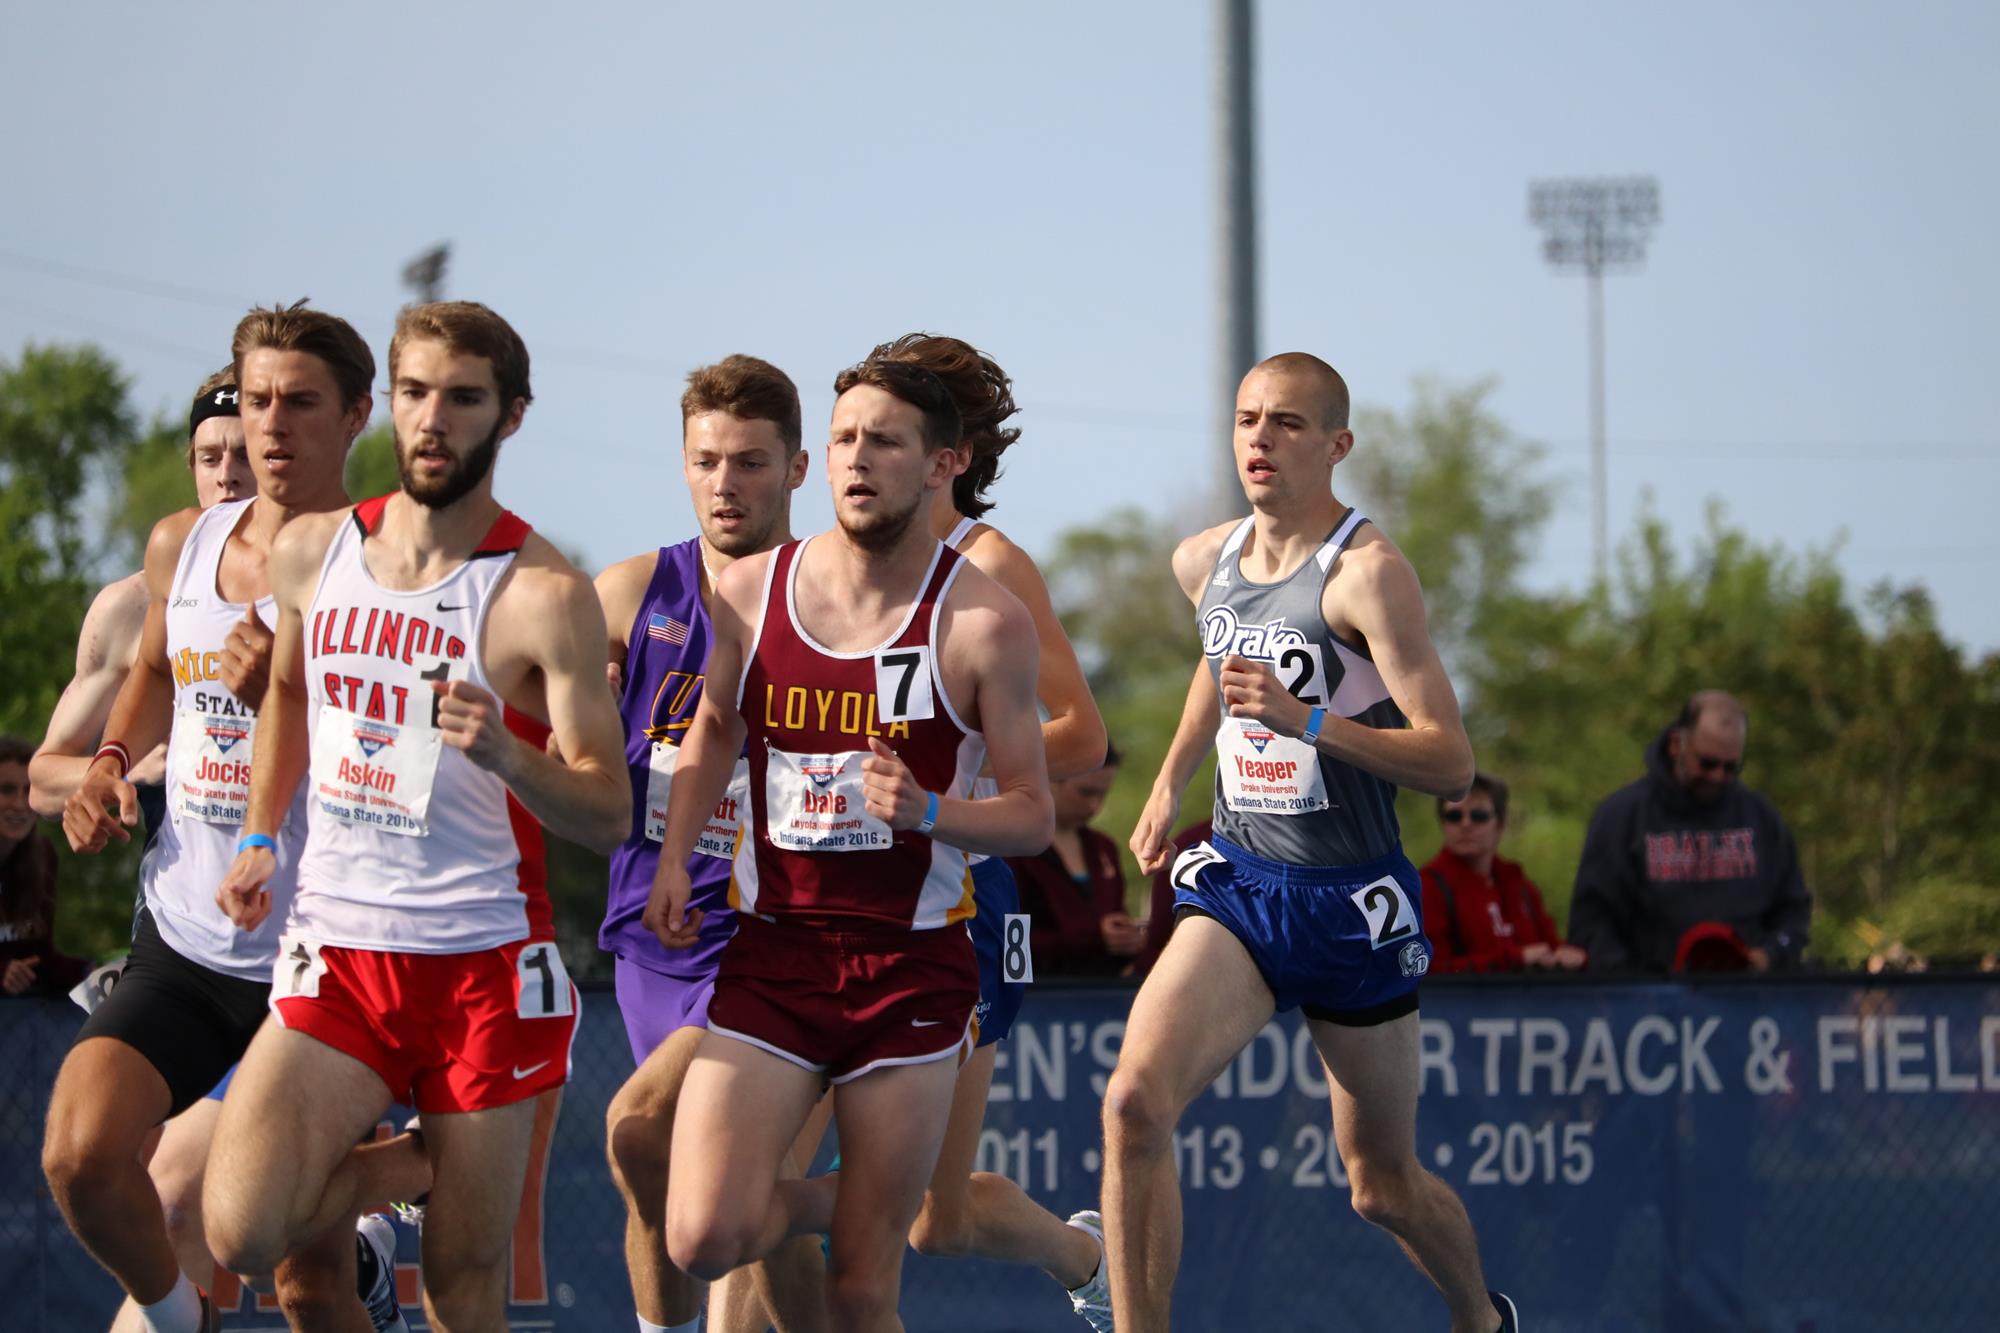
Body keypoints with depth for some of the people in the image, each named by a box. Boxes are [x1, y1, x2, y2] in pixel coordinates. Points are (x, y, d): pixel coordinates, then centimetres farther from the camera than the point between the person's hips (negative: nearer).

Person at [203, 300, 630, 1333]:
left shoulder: (543, 596, -10)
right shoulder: (312, 553, 5)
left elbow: (608, 819, -11)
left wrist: (504, 752, -29)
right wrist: (259, 835, 18)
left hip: (482, 963, -3)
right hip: (338, 951, 3)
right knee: (241, 1235, -14)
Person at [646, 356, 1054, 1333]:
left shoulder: (982, 621, -6)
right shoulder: (750, 591, 3)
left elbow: (1032, 815, -1)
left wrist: (928, 812, -21)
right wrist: (673, 859, 9)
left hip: (911, 967, -2)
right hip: (772, 954, 2)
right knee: (702, 1239, -14)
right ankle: (810, 1207, 20)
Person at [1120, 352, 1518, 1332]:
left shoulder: (1367, 571, -16)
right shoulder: (1204, 562, 5)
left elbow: (1450, 762, -21)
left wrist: (1306, 719, -32)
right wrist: (1170, 783, 25)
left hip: (1351, 901, -5)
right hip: (1237, 883, 5)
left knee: (1384, 1186, 10)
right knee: (1135, 1102, -21)